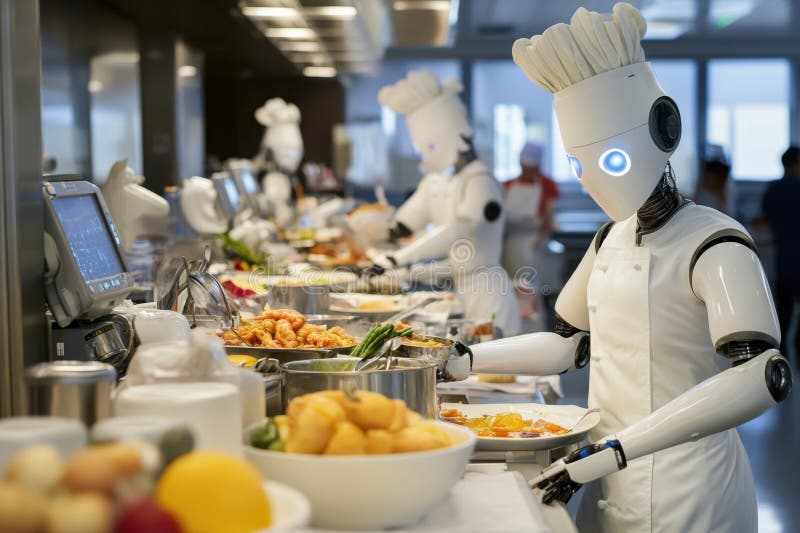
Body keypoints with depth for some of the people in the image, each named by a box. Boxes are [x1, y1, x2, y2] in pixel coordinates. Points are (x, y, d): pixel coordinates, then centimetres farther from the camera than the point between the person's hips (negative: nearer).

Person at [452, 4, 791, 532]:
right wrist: (465, 359, 4)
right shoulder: (611, 240, 7)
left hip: (684, 488, -7)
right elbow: (566, 346, 17)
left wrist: (612, 450, -33)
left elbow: (763, 375, -29)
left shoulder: (714, 244, -16)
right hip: (611, 480, 7)